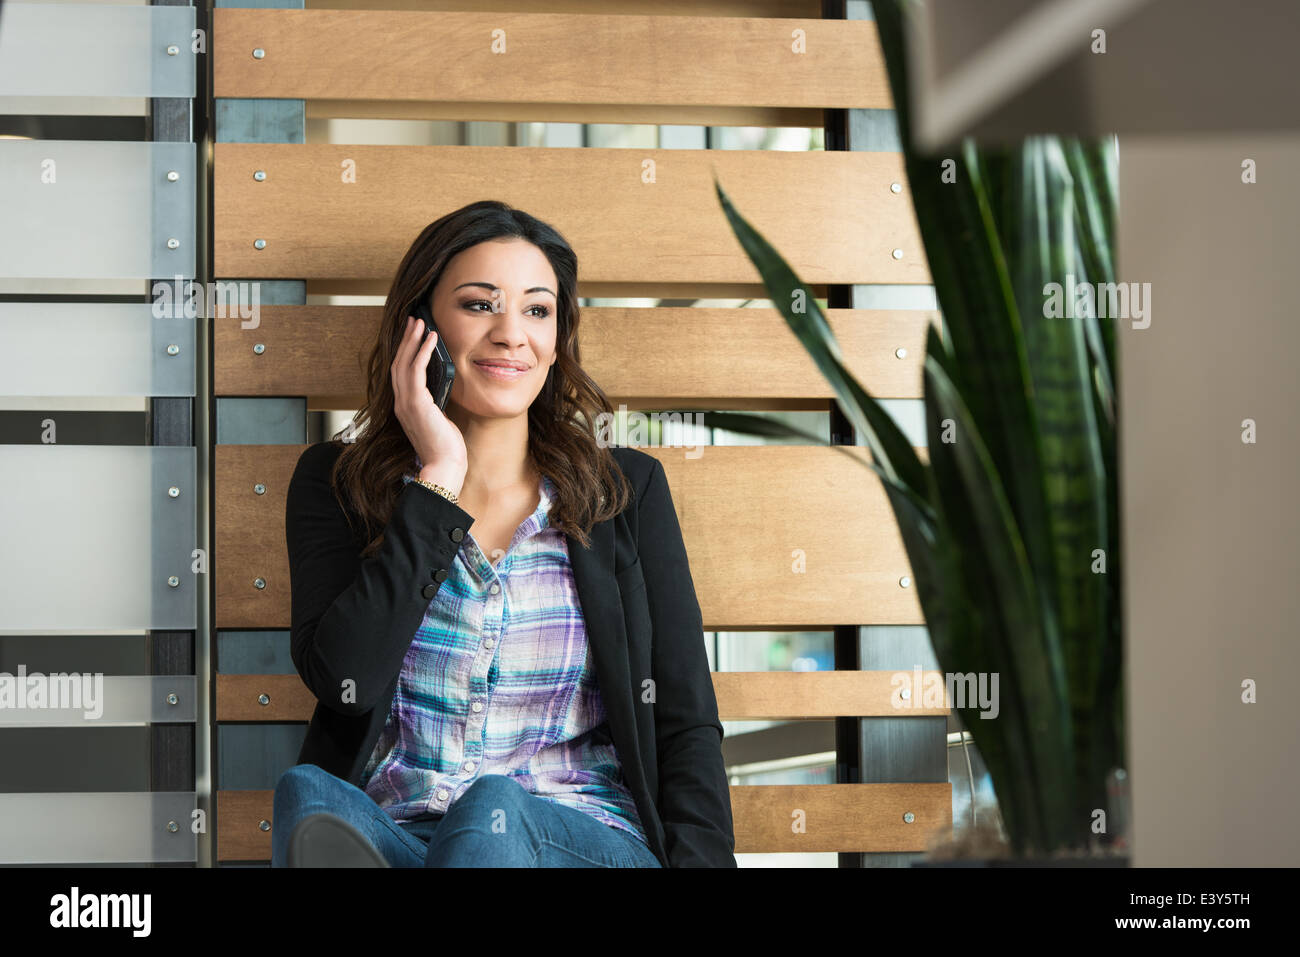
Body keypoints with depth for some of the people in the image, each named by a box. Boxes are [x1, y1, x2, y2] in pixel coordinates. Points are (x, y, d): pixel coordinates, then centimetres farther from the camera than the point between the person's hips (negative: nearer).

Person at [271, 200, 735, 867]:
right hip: (393, 832, -1)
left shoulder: (626, 488, 13)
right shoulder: (336, 482, 11)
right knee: (309, 793, -36)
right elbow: (345, 681, -8)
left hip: (588, 838, 1)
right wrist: (438, 477, -4)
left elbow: (687, 725, 8)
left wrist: (701, 860, -11)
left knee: (494, 811, -36)